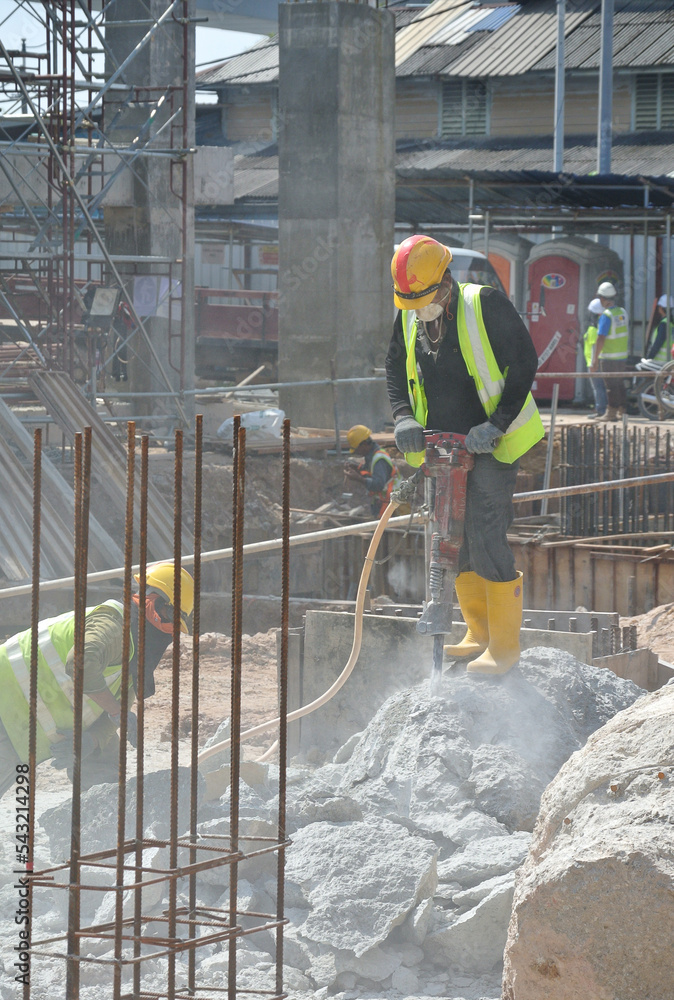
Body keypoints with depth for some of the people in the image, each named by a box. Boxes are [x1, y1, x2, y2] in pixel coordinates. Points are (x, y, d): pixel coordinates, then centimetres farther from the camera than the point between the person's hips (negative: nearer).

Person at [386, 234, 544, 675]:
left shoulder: (486, 305, -12)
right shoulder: (409, 319, 6)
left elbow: (524, 362, -11)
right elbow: (396, 371, 15)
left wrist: (497, 424, -18)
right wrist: (404, 418, -4)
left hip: (491, 443, -6)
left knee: (486, 539, -13)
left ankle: (504, 644, -6)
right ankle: (480, 634, 22)